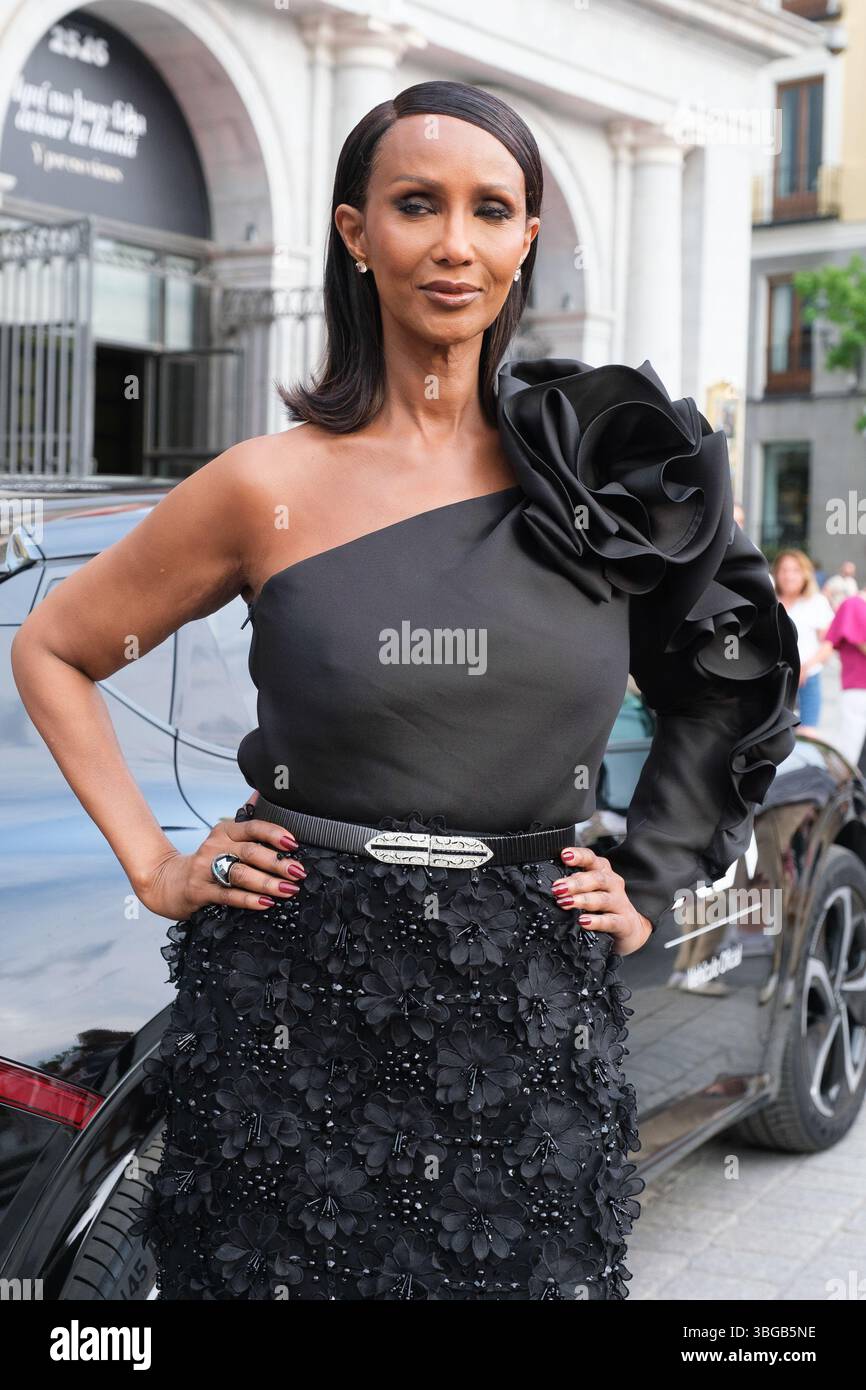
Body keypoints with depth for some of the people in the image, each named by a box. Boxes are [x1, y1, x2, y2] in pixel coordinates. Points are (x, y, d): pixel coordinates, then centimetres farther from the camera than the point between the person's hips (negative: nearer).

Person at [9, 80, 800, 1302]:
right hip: (298, 1010, -1)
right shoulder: (271, 488, -3)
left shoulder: (603, 468, 3)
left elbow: (726, 679, 17)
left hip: (535, 1013, 2)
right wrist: (152, 866, 1)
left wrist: (647, 890, 9)